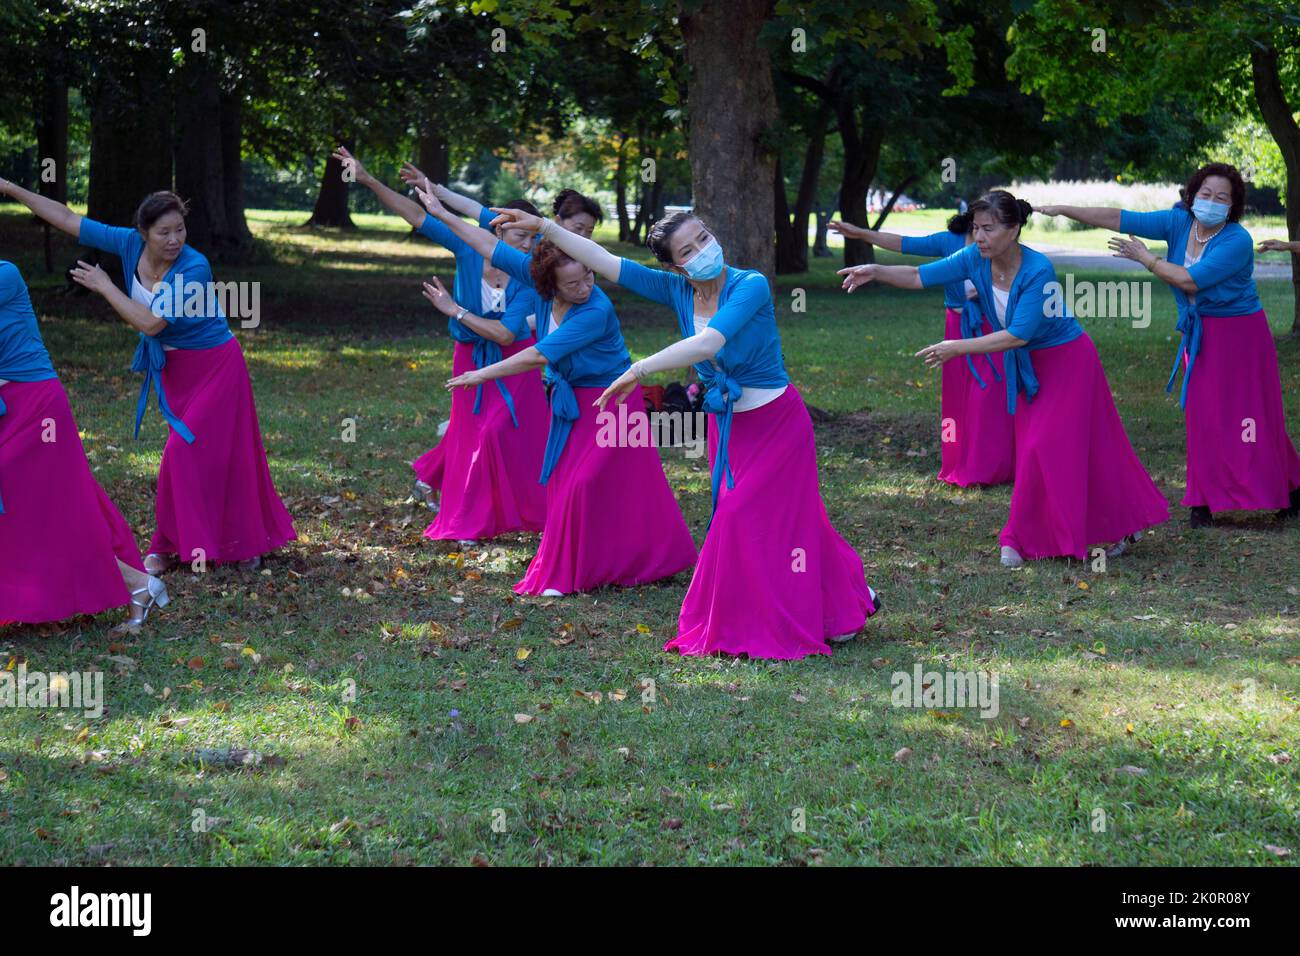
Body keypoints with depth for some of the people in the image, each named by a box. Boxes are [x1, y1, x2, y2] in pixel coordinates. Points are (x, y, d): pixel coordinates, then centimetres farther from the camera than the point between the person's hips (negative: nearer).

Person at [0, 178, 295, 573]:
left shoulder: (194, 268, -29)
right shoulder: (130, 244, -12)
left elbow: (150, 323, -32)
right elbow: (67, 219, -7)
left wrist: (105, 287, -22)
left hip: (213, 366, -6)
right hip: (175, 366, 6)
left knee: (223, 451, -2)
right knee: (187, 450, 11)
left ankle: (245, 541, 12)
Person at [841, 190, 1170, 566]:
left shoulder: (1038, 270, -31)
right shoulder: (975, 259, -13)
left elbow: (1018, 335, -32)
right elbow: (920, 276, -12)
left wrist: (958, 348, -34)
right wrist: (876, 272, -28)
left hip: (1067, 362, -6)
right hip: (1027, 366, 6)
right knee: (1031, 449, 8)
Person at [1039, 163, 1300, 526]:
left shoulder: (1237, 241, -21)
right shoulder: (1179, 221, -5)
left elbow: (1190, 280, -28)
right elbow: (1120, 219, -7)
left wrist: (1146, 258, -16)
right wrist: (1063, 210, -11)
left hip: (1239, 334, -5)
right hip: (1199, 334, 5)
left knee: (1252, 418, -1)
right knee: (1202, 416, 4)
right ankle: (1204, 500, 11)